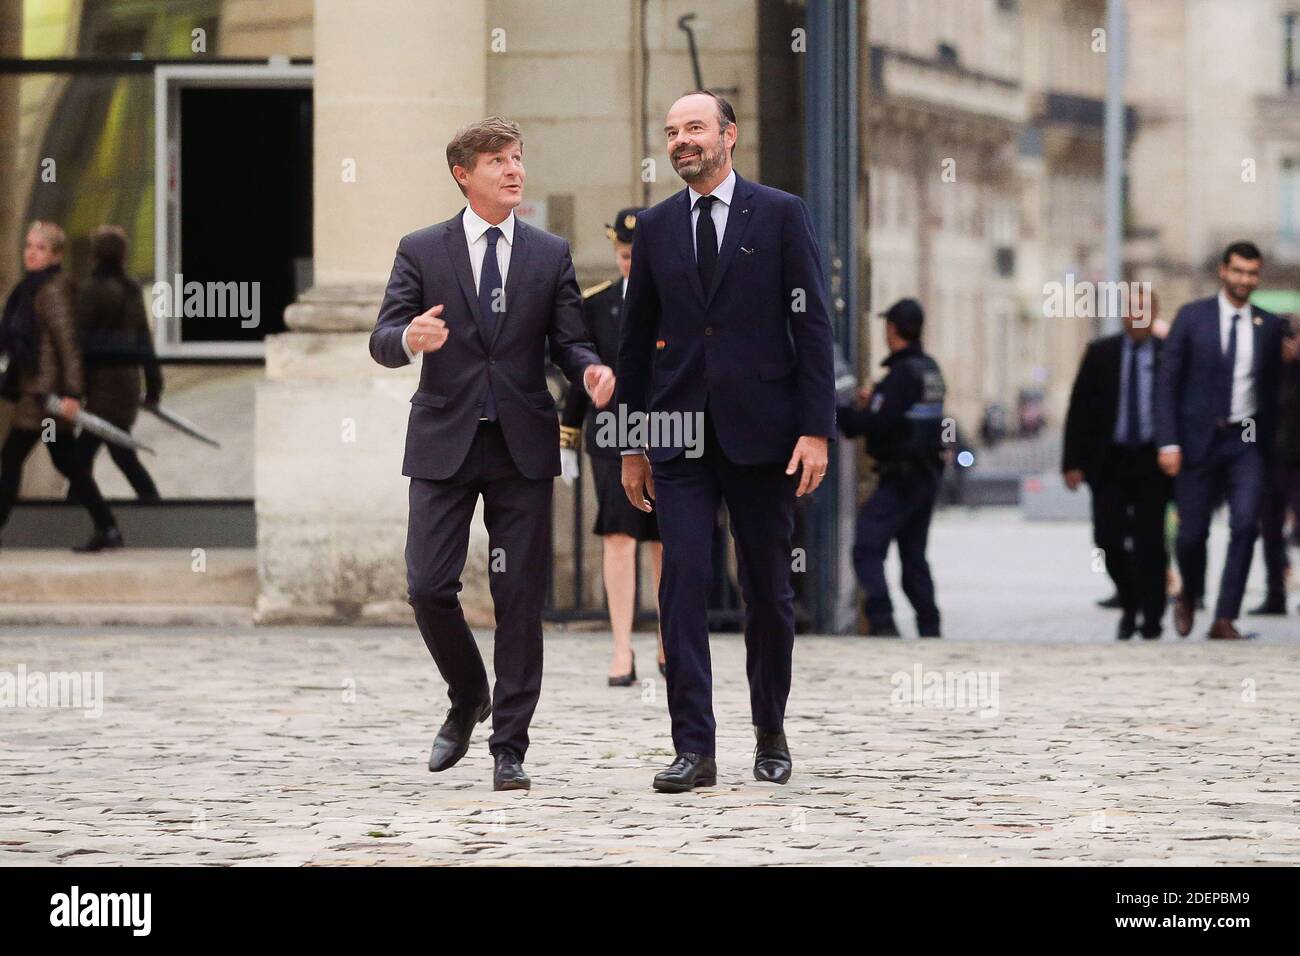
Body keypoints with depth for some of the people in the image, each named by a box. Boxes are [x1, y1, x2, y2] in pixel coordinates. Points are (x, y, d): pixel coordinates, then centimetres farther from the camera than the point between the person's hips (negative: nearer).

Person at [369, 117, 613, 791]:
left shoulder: (550, 255, 10)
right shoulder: (421, 251, 6)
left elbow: (568, 342, 7)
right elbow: (382, 340, -1)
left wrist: (591, 370, -16)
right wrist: (409, 338, -25)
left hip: (522, 444, 1)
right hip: (444, 442, -1)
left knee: (520, 597, -1)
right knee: (428, 587, -6)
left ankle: (509, 747, 5)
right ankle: (467, 699, 21)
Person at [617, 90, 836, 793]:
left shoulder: (781, 215, 2)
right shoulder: (655, 227, 10)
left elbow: (812, 325, -1)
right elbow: (636, 339, 14)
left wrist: (815, 429, -9)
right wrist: (632, 445, 11)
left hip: (761, 434, -2)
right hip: (680, 438, 2)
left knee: (767, 591, 6)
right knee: (683, 584, -8)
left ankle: (770, 733, 23)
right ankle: (694, 749, -8)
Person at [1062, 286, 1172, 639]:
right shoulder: (1101, 354, 6)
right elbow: (1080, 411, 5)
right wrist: (1073, 462, -2)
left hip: (1151, 463, -1)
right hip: (1110, 460, 1)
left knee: (1149, 542, -3)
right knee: (1108, 538, -5)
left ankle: (1152, 619, 5)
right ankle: (1129, 604, 19)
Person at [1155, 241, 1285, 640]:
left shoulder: (1269, 326, 5)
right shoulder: (1192, 317, -2)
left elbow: (1271, 389, 11)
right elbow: (1167, 381, -3)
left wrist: (1269, 447, 9)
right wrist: (1168, 442, -10)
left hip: (1246, 442, 1)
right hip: (1198, 439, -1)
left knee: (1245, 525, -15)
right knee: (1193, 532, 4)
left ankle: (1225, 619, -11)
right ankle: (1189, 596, 35)